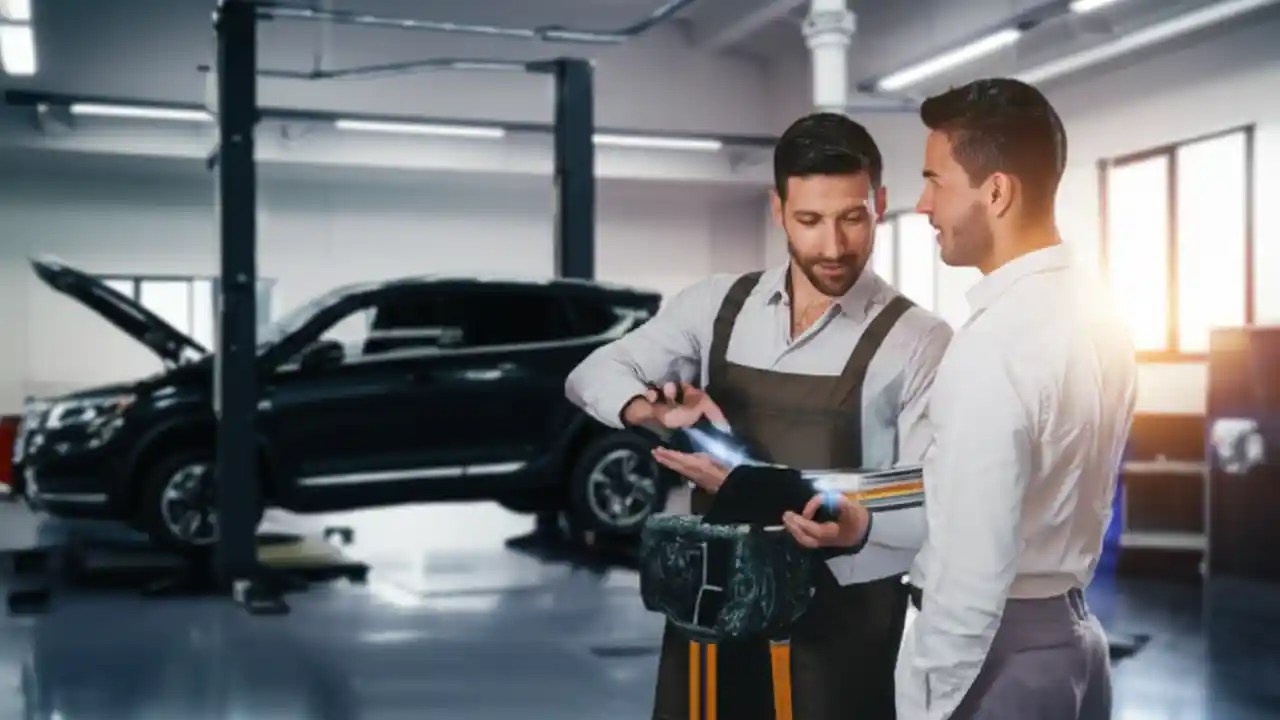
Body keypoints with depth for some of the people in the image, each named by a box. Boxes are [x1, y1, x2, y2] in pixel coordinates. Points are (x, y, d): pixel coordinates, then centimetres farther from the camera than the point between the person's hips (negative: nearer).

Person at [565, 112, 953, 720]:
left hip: (841, 622, -3)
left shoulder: (915, 341, -12)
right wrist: (652, 412, -18)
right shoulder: (716, 305, 2)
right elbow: (593, 374, 5)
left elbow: (928, 511, -16)